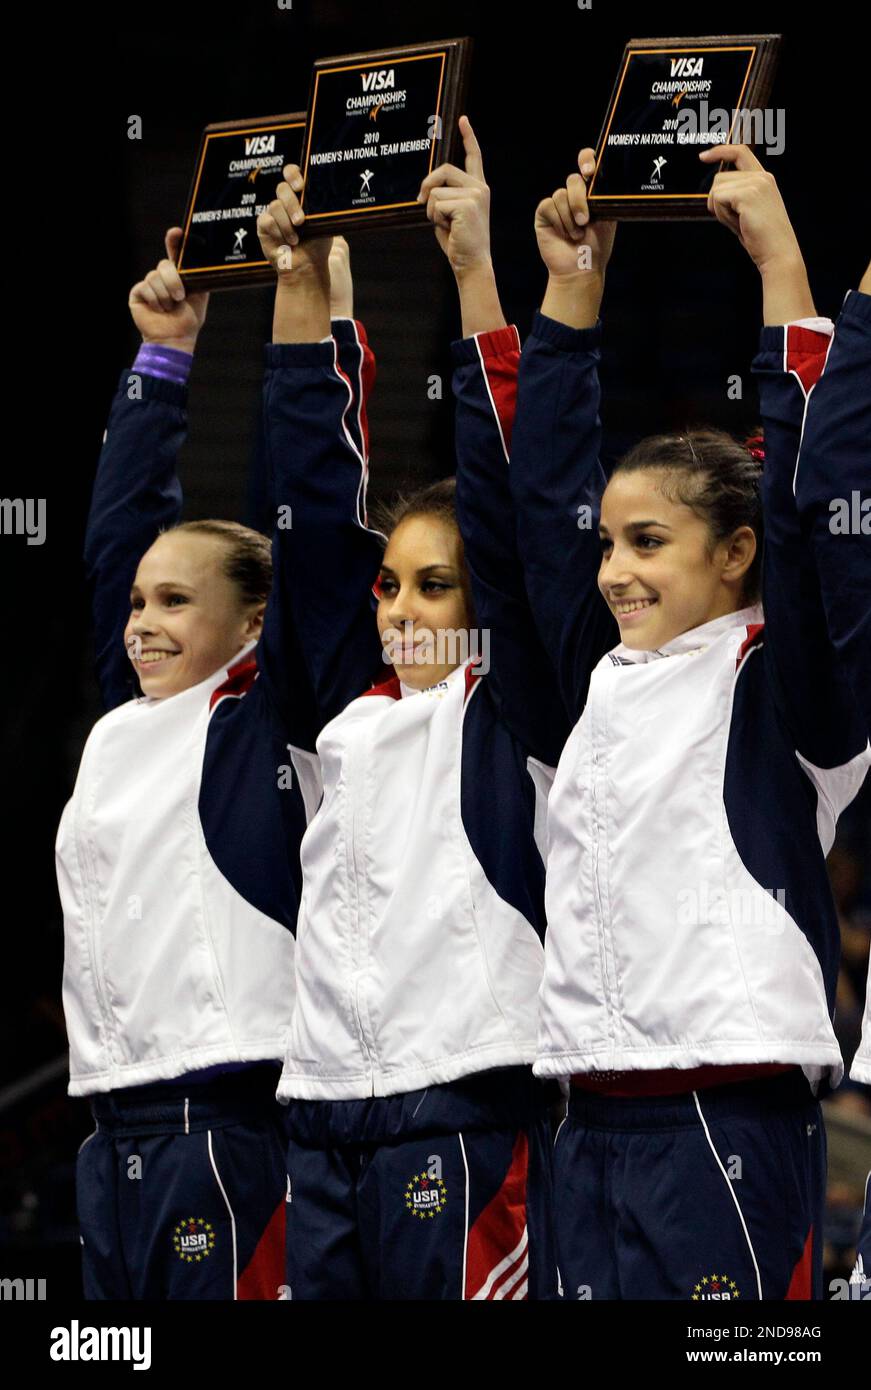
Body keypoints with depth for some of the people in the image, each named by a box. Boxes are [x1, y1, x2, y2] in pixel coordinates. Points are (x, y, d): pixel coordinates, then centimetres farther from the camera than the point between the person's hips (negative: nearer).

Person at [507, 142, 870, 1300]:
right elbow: (547, 492, 20)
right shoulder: (606, 681, 16)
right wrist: (573, 290, 15)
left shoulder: (777, 681, -1)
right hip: (595, 1119, 7)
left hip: (731, 1115, -7)